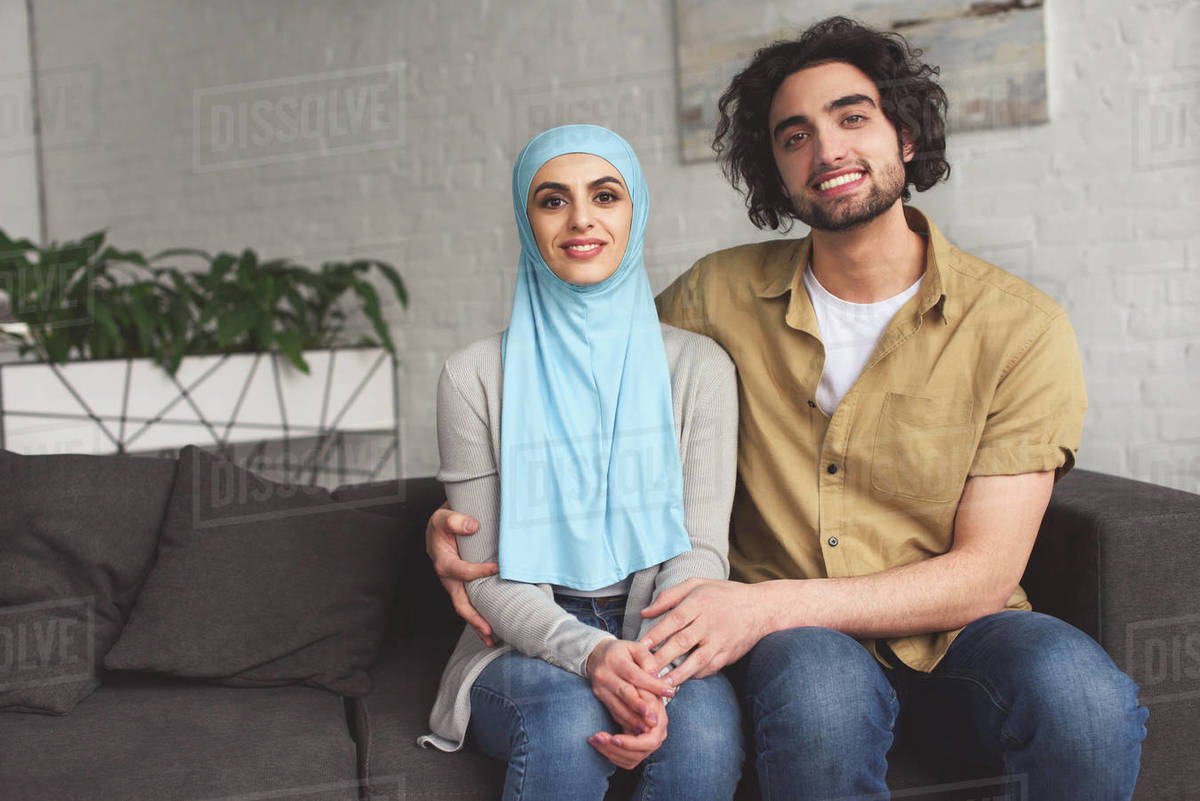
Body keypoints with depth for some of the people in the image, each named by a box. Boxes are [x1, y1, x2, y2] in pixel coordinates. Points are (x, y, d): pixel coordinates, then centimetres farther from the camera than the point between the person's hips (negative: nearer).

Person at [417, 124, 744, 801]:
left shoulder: (698, 366, 3)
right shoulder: (477, 377, 0)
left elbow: (701, 549, -4)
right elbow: (487, 572, -3)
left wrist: (656, 665, -25)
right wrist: (587, 651, -23)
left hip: (662, 643, 1)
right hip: (527, 648, 0)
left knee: (704, 719, -31)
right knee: (569, 712, -33)